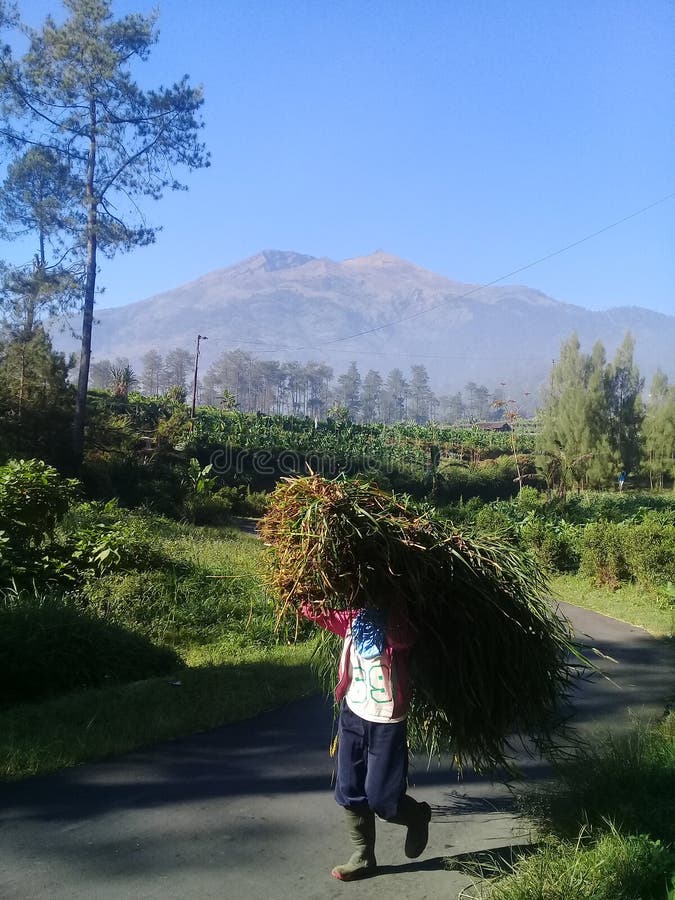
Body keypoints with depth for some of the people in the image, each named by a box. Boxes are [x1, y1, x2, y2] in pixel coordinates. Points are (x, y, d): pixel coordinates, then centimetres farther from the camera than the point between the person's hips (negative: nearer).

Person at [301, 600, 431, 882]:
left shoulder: (396, 626, -17)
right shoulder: (353, 618, -1)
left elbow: (401, 635, -41)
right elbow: (315, 611, 5)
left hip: (387, 723, -6)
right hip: (352, 715, 6)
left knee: (380, 800, 2)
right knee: (350, 793, 12)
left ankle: (418, 817, 34)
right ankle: (363, 857, 31)